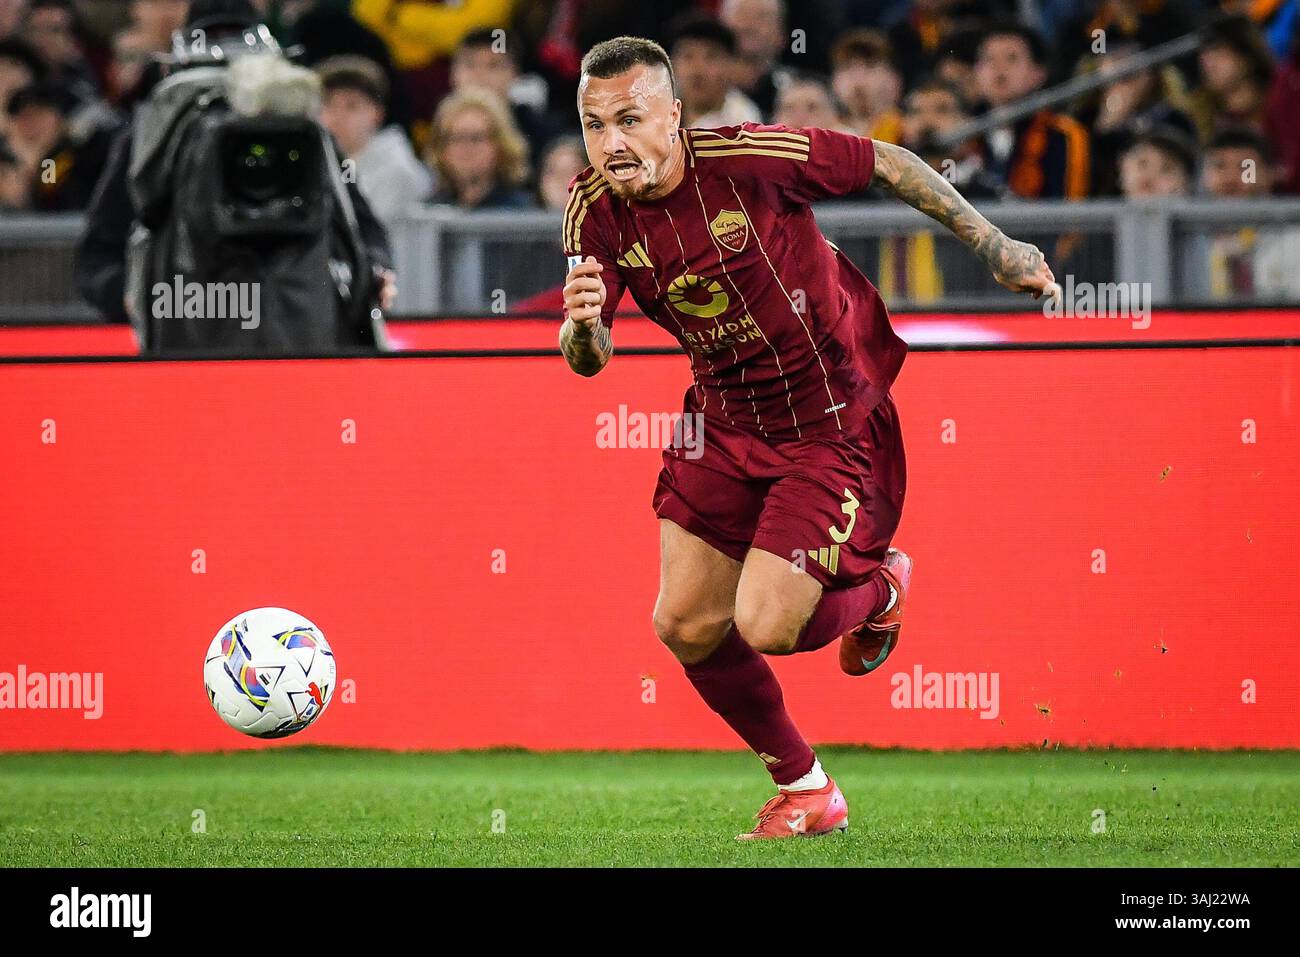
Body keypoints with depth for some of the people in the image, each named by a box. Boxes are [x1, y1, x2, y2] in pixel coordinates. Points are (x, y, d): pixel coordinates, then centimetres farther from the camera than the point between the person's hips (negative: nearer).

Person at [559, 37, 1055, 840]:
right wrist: (583, 326, -38)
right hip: (726, 423, 6)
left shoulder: (751, 157, -25)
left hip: (834, 422, -6)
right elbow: (588, 362, -12)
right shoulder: (597, 211, -11)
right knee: (685, 626, 4)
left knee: (765, 629, -13)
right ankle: (806, 791, 26)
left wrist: (993, 247, -3)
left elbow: (886, 164, -11)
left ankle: (878, 590, 22)